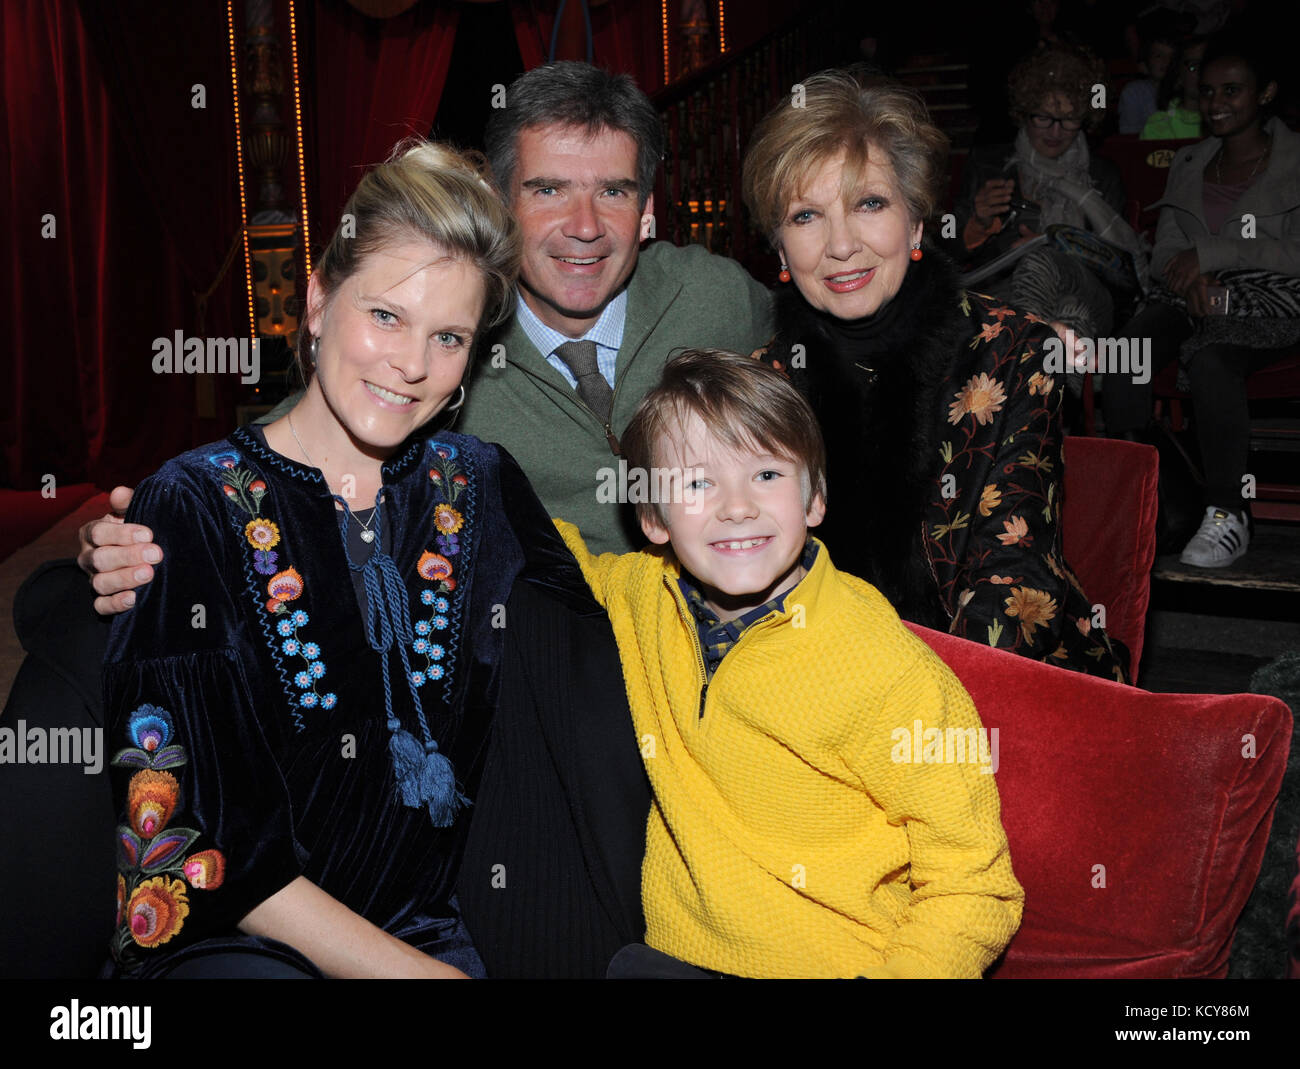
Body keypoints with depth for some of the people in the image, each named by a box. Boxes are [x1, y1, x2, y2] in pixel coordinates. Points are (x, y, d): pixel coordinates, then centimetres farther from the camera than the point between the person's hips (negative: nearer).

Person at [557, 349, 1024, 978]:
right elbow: (577, 569, 24)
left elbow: (971, 887, -12)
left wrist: (902, 971, -26)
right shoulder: (643, 596, 0)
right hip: (670, 953, 4)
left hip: (833, 967, -3)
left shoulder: (891, 677, -17)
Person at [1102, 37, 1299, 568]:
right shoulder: (1187, 165, 19)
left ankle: (1230, 514, -28)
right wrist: (1191, 280, -9)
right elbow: (1164, 255, 15)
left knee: (1209, 359, -38)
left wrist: (1213, 254, -15)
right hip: (1189, 302, 5)